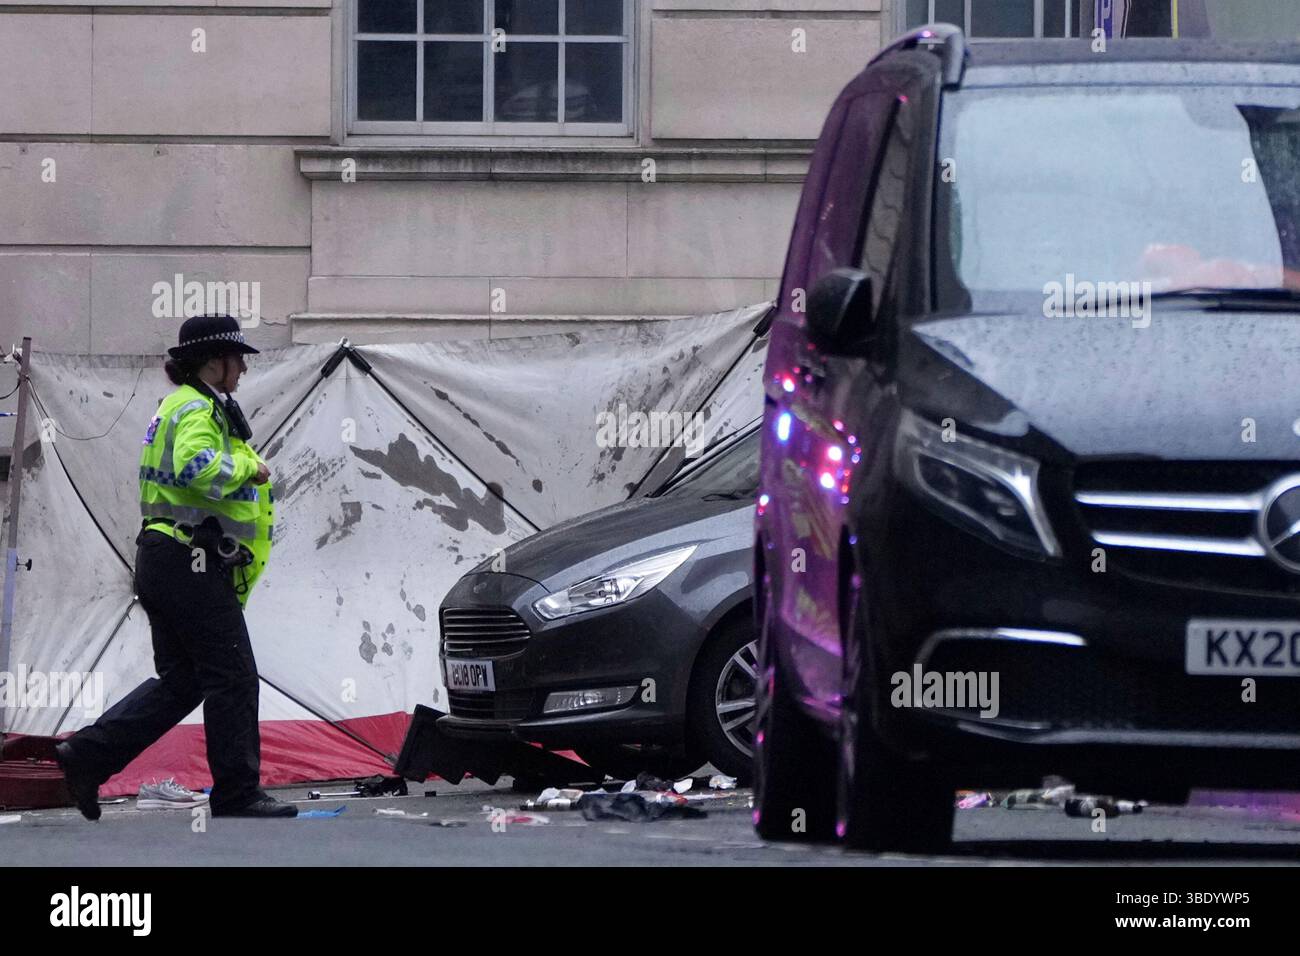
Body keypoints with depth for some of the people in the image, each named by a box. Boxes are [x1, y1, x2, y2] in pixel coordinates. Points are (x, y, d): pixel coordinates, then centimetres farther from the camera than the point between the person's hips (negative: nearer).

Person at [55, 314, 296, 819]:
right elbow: (198, 467, -31)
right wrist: (248, 468, -16)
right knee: (232, 678, -5)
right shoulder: (198, 409, -12)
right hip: (192, 563, -11)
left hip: (162, 563, 11)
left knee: (180, 681, 11)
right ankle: (238, 794, -2)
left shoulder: (179, 407, 22)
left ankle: (86, 754, 5)